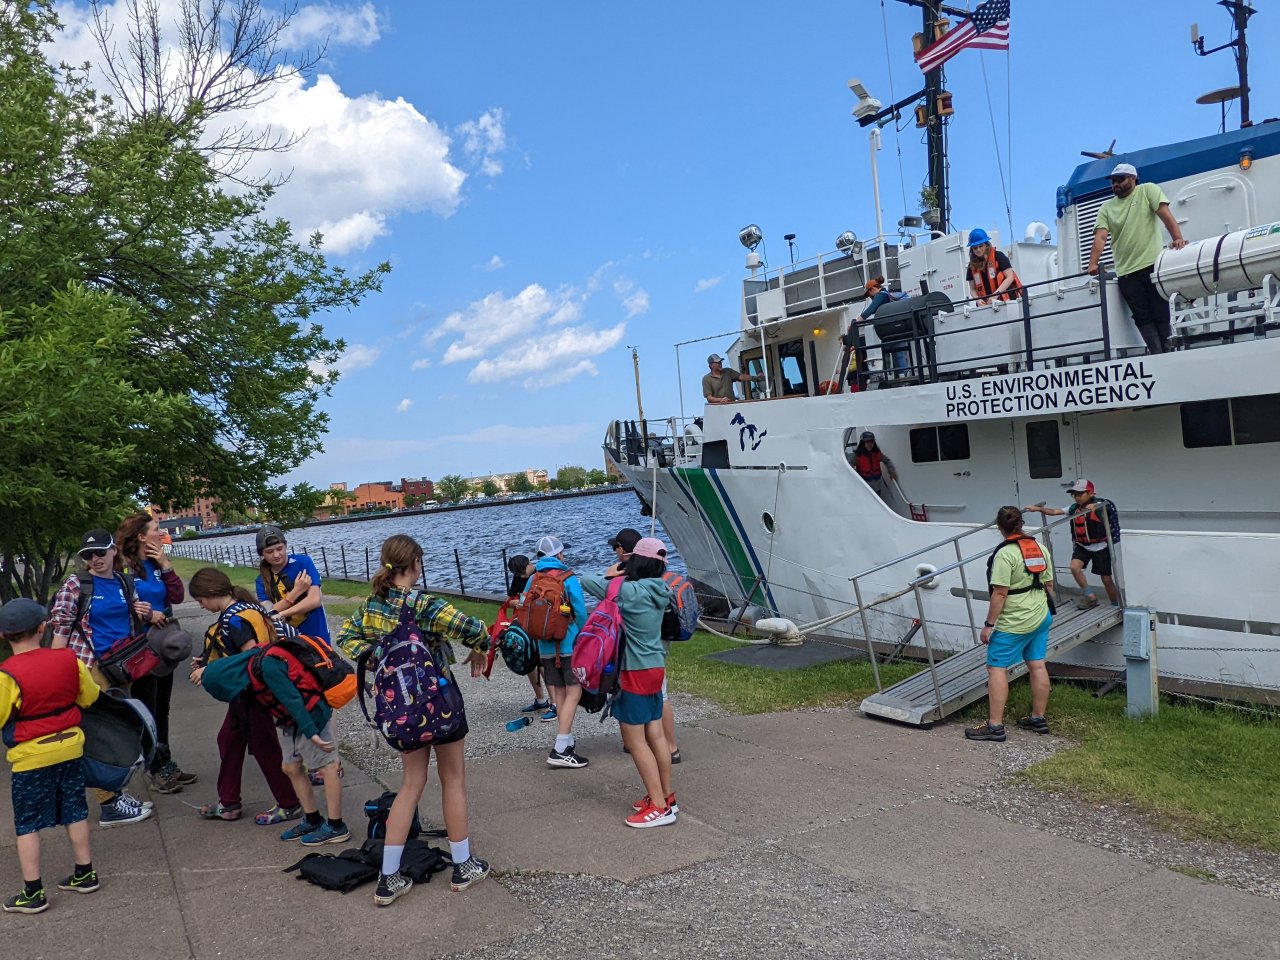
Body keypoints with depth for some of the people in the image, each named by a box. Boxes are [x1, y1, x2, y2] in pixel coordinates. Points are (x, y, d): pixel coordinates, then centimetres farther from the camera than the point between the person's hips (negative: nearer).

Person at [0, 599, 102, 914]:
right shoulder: (68, 659, -8)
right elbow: (90, 696, 6)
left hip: (30, 758, -4)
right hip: (69, 747, 4)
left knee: (27, 825, 8)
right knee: (75, 813, 16)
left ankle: (32, 893, 13)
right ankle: (85, 874, 26)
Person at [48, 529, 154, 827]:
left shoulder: (124, 582, 9)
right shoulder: (76, 584, -8)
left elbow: (134, 623, 21)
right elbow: (60, 627, -12)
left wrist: (146, 614, -3)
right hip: (90, 667, -6)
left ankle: (115, 791, 27)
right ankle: (109, 806, 1)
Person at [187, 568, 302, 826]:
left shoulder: (233, 619, -22)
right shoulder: (244, 608, 6)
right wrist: (207, 663, 12)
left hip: (254, 692, -10)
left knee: (263, 746, 2)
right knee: (228, 740, 18)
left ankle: (290, 805, 14)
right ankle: (228, 804, 30)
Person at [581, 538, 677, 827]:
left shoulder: (629, 591, -19)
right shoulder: (658, 591, 3)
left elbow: (587, 581, -12)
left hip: (635, 672, -8)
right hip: (655, 668, 8)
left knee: (634, 739, -1)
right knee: (655, 735, 14)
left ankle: (660, 807, 1)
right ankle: (666, 796, 22)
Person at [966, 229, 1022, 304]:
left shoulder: (998, 256, -1)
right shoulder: (972, 266, 9)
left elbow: (1010, 277, -5)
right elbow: (973, 289, 11)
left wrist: (996, 294, -16)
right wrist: (977, 299, -10)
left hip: (1006, 300, -3)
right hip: (988, 304, 3)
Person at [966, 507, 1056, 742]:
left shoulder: (1005, 554, -19)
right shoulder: (1040, 548, 5)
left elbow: (1000, 593, -21)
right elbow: (1049, 585, 11)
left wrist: (989, 624, -15)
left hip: (1014, 624, -8)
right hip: (1041, 618, 9)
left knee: (996, 668, -5)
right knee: (1037, 666, 14)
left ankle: (995, 726, -6)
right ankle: (1038, 719, 24)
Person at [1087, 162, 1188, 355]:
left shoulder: (1147, 191, 7)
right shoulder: (1107, 208, 14)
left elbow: (1166, 216, -5)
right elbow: (1101, 236, 0)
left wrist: (1177, 238, -21)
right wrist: (1093, 263, -16)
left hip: (1152, 265, -3)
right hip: (1126, 272, 3)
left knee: (1161, 313, -2)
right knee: (1143, 317, -2)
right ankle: (1158, 356, -2)